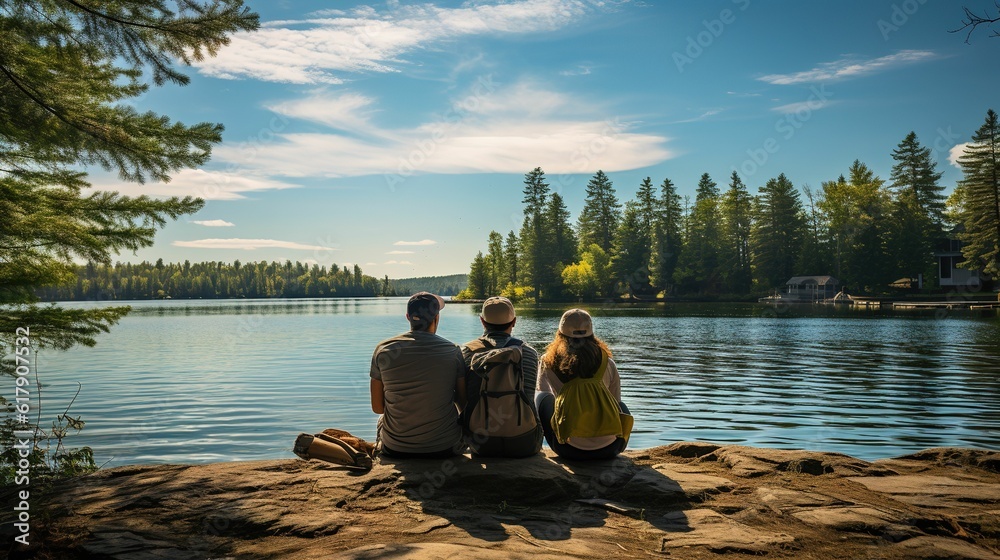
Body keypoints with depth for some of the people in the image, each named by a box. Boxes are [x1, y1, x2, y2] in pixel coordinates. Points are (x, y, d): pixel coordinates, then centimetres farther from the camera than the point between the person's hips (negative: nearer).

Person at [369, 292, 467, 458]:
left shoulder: (383, 350, -6)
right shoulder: (453, 352, -8)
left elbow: (377, 407, 0)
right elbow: (465, 405, -3)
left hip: (395, 449, 1)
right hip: (444, 448, -1)